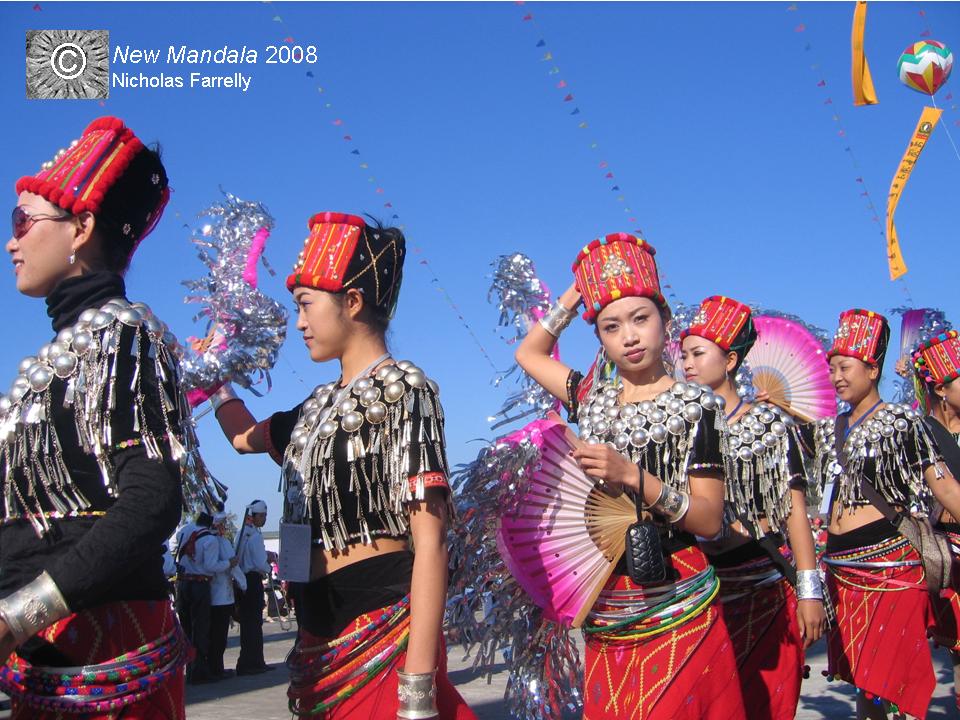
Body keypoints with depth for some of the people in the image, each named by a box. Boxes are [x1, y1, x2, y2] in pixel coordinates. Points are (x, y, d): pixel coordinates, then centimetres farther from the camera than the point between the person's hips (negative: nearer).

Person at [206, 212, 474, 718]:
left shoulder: (401, 388, -11)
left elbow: (429, 539, -18)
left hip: (380, 625, -8)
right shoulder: (323, 404, 13)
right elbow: (244, 436, 35)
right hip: (320, 634, 8)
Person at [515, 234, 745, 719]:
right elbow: (528, 353, 22)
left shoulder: (695, 405, -5)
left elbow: (710, 521, -9)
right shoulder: (593, 398, 9)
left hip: (676, 609, -4)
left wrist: (633, 477, -22)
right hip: (605, 611, 4)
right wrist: (575, 294, 13)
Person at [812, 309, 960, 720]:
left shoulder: (900, 423, -4)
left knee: (892, 680, -5)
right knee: (861, 674, 15)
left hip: (889, 559, -6)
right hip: (842, 565, 6)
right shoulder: (829, 430, 13)